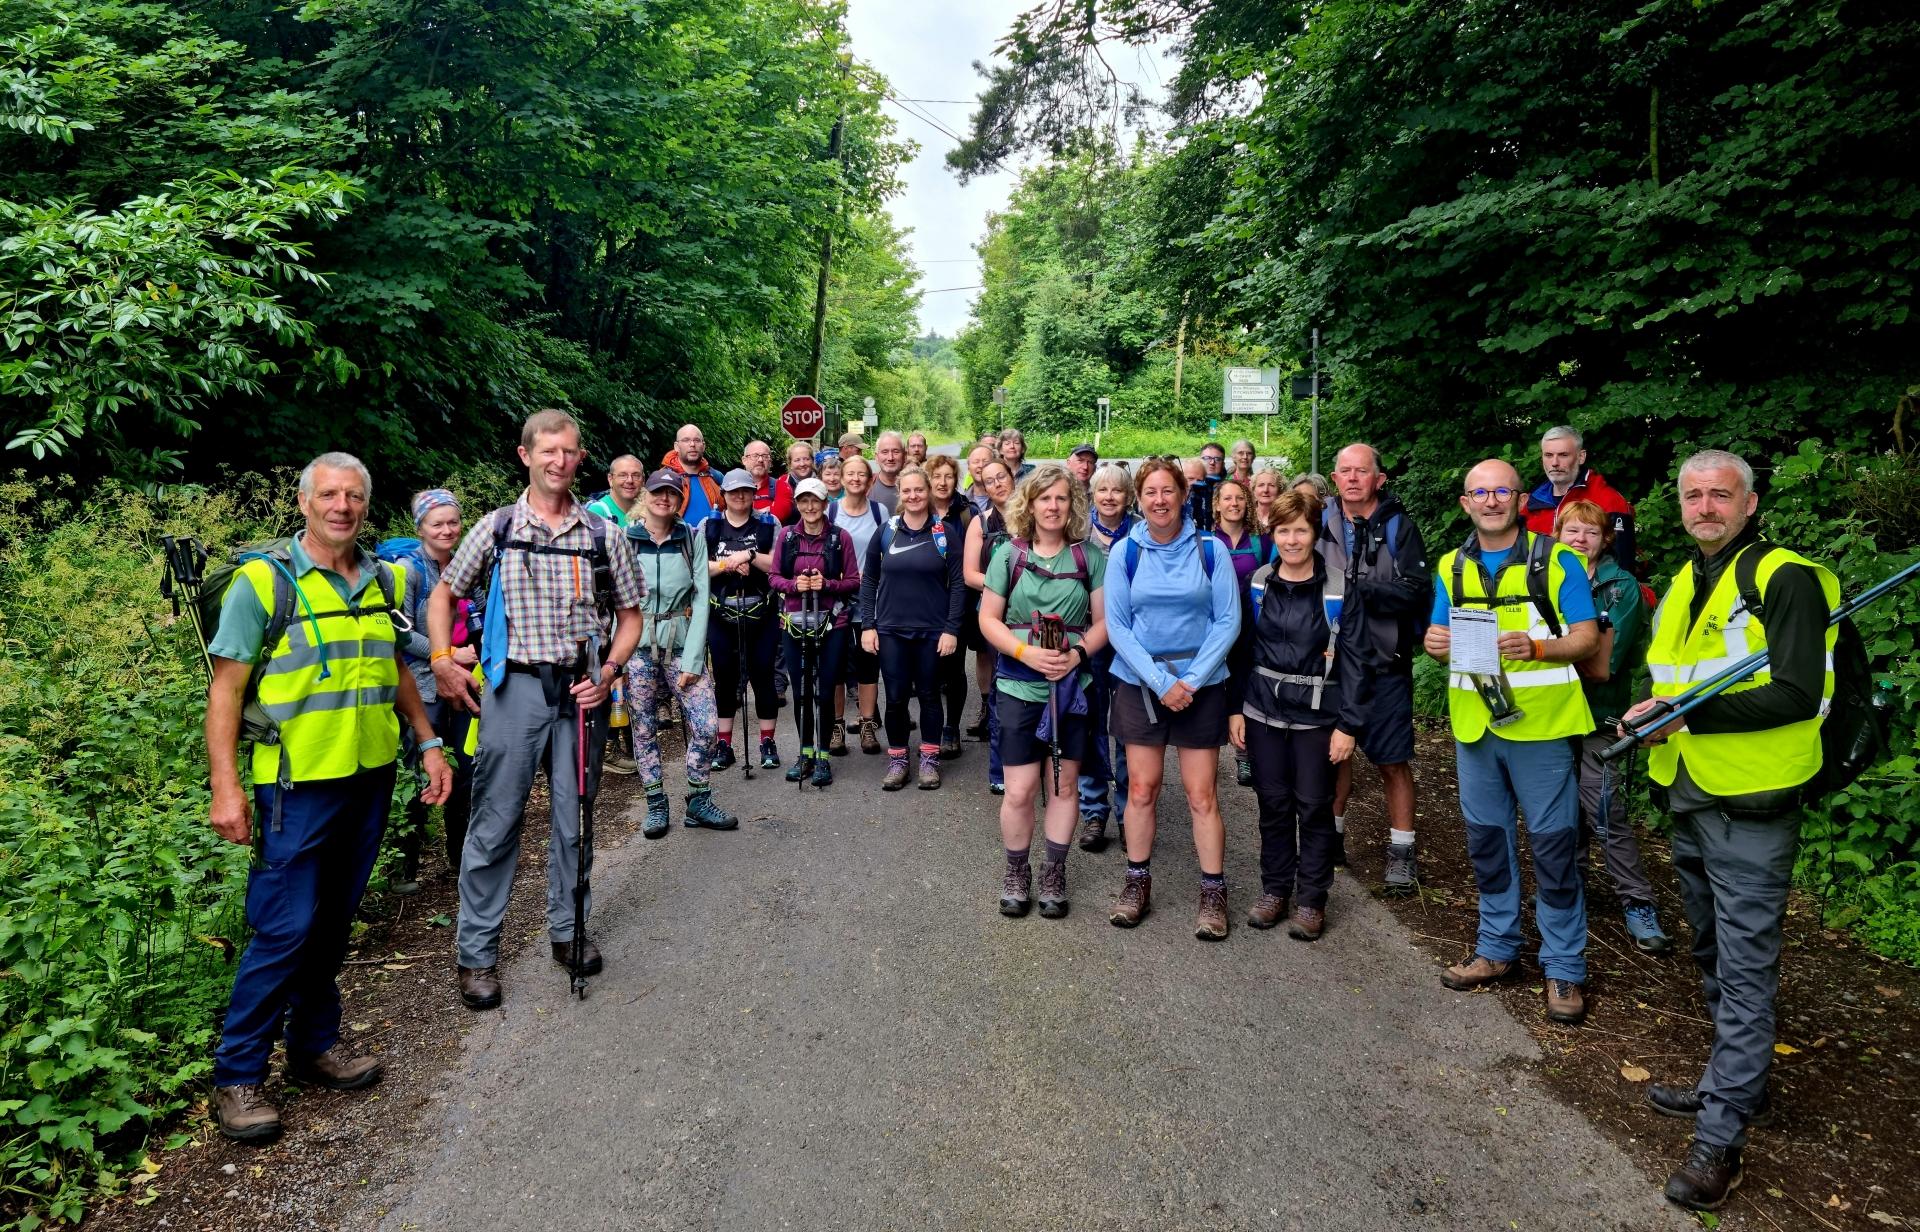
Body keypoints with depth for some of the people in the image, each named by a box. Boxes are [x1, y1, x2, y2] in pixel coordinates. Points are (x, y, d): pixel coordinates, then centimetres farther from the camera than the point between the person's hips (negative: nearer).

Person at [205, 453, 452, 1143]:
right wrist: (225, 788, -15)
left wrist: (429, 744, 15)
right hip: (299, 782, -5)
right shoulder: (263, 581, -8)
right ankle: (237, 1075, 11)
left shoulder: (385, 582, 8)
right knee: (285, 929, -3)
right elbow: (226, 689, -9)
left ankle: (315, 1044, 29)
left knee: (334, 921, 15)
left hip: (371, 776, 5)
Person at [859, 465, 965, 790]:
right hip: (890, 629, 1)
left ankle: (929, 759, 21)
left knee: (929, 694, 9)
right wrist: (867, 625, -1)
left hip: (932, 630, -1)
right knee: (896, 697, 5)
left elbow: (957, 583, -3)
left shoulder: (944, 532, -1)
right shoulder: (886, 530, 2)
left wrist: (952, 629, -9)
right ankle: (897, 760, 18)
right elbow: (868, 579, 5)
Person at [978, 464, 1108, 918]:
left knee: (1064, 784, 9)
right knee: (1019, 791, -1)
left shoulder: (1090, 556, 2)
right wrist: (1027, 652, -15)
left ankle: (1054, 875, 25)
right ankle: (1016, 874, 21)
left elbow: (1103, 620, 2)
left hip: (1072, 686, 1)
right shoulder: (1009, 554, 1)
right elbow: (989, 619, 0)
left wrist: (1077, 654, -16)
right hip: (1019, 686, -1)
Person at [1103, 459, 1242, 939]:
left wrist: (1191, 680, -14)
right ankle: (1138, 883, 21)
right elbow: (1117, 625, -4)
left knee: (1201, 795, 0)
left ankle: (1213, 893, 11)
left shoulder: (1209, 549, -3)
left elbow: (1228, 621, -5)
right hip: (1138, 684, 1)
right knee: (1141, 789, 6)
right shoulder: (1125, 552, -1)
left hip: (1201, 686, -1)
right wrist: (1160, 681, -13)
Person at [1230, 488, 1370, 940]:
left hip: (1316, 716, -3)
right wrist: (1235, 708, 4)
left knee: (1314, 807, 5)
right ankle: (1274, 889, 24)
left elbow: (1354, 661, -7)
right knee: (1273, 803, 10)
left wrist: (1348, 724, -10)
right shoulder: (1257, 584, 3)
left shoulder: (1339, 590, -7)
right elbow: (1242, 649, 7)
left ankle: (1312, 898, 18)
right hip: (1264, 712, 3)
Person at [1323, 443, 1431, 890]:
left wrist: (1355, 590, -21)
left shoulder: (1398, 528, -5)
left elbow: (1416, 591, -16)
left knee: (1393, 762, 4)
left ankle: (1402, 850, 17)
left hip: (1384, 665, -3)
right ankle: (1332, 835, 30)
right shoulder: (1323, 525, 4)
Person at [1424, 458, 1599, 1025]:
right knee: (1487, 841, 14)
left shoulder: (1556, 559, -4)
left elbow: (1587, 637, -6)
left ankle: (1564, 968, 12)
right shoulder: (1452, 567, 9)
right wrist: (1436, 642, -9)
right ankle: (1497, 948, 28)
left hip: (1539, 723, -4)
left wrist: (1536, 647, -24)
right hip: (1474, 723, 4)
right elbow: (1440, 635, 14)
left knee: (1552, 848, 0)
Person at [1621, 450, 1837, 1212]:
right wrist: (1652, 712, 1)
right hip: (1690, 803, 8)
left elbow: (1798, 695, -21)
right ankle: (1738, 1087, 36)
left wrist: (1691, 714, -22)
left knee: (1744, 970, -2)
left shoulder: (1784, 578, -13)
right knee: (1714, 958, 20)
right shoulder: (1681, 587, 12)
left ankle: (1720, 1138, 5)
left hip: (1749, 809, -8)